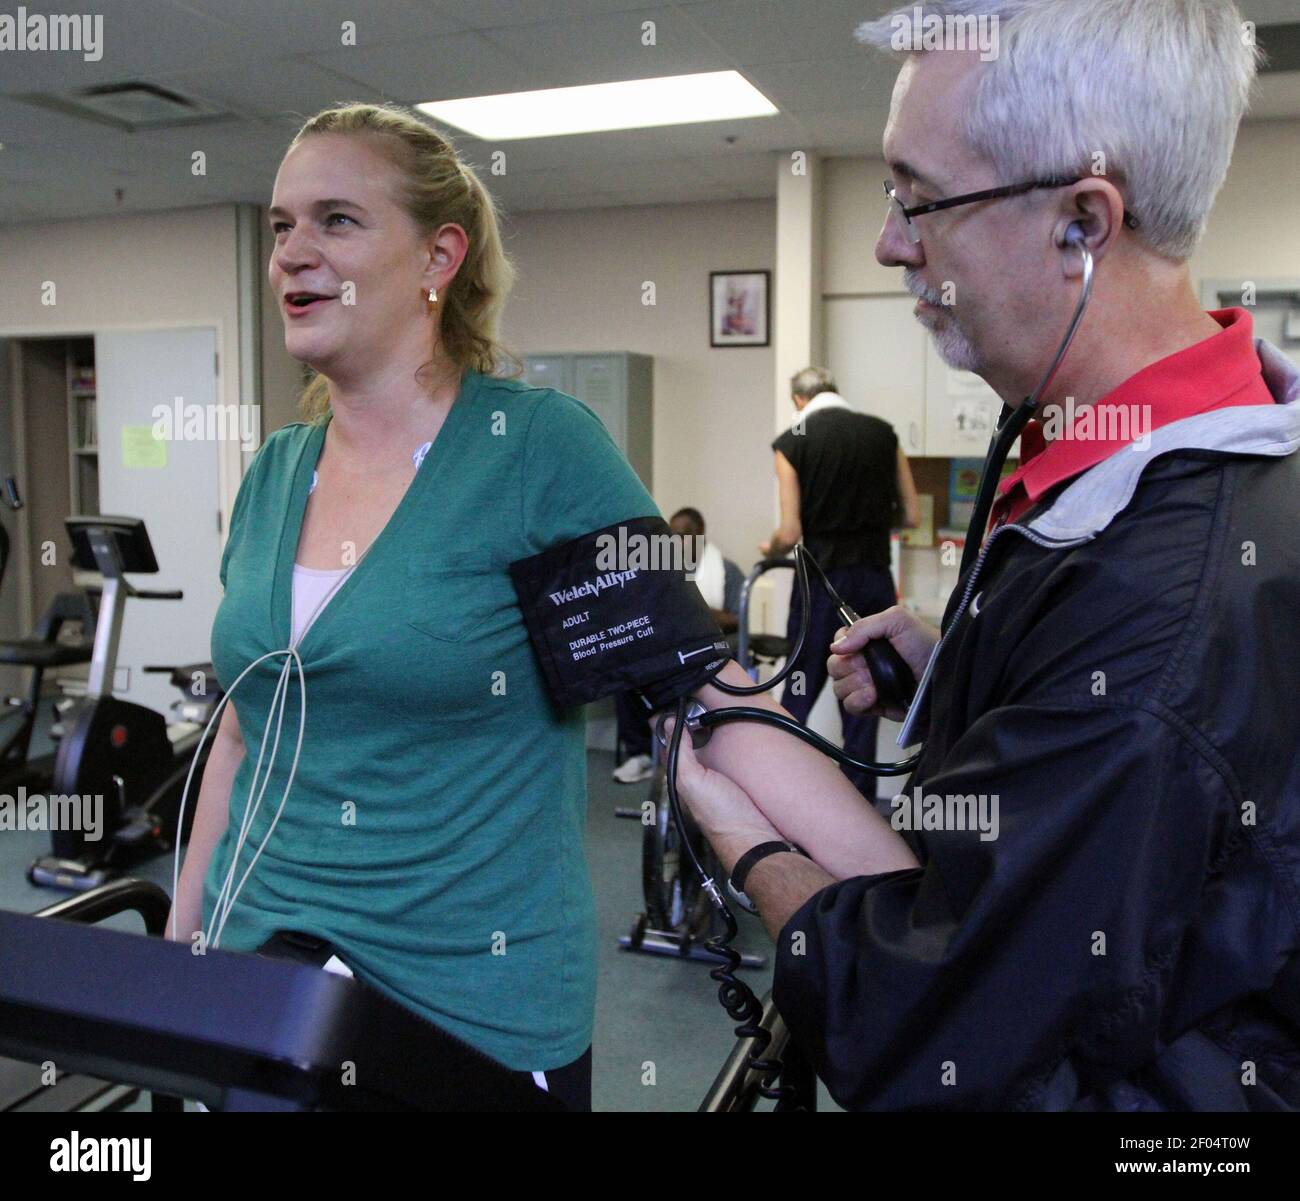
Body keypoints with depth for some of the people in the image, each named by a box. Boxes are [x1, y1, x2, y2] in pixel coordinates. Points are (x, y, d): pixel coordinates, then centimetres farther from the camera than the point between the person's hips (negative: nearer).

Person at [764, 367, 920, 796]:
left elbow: (790, 534, -10)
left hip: (823, 579, -2)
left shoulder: (793, 442, -5)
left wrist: (770, 549, 11)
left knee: (799, 697, 9)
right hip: (875, 579, 3)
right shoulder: (882, 433, 5)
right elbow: (911, 516, 5)